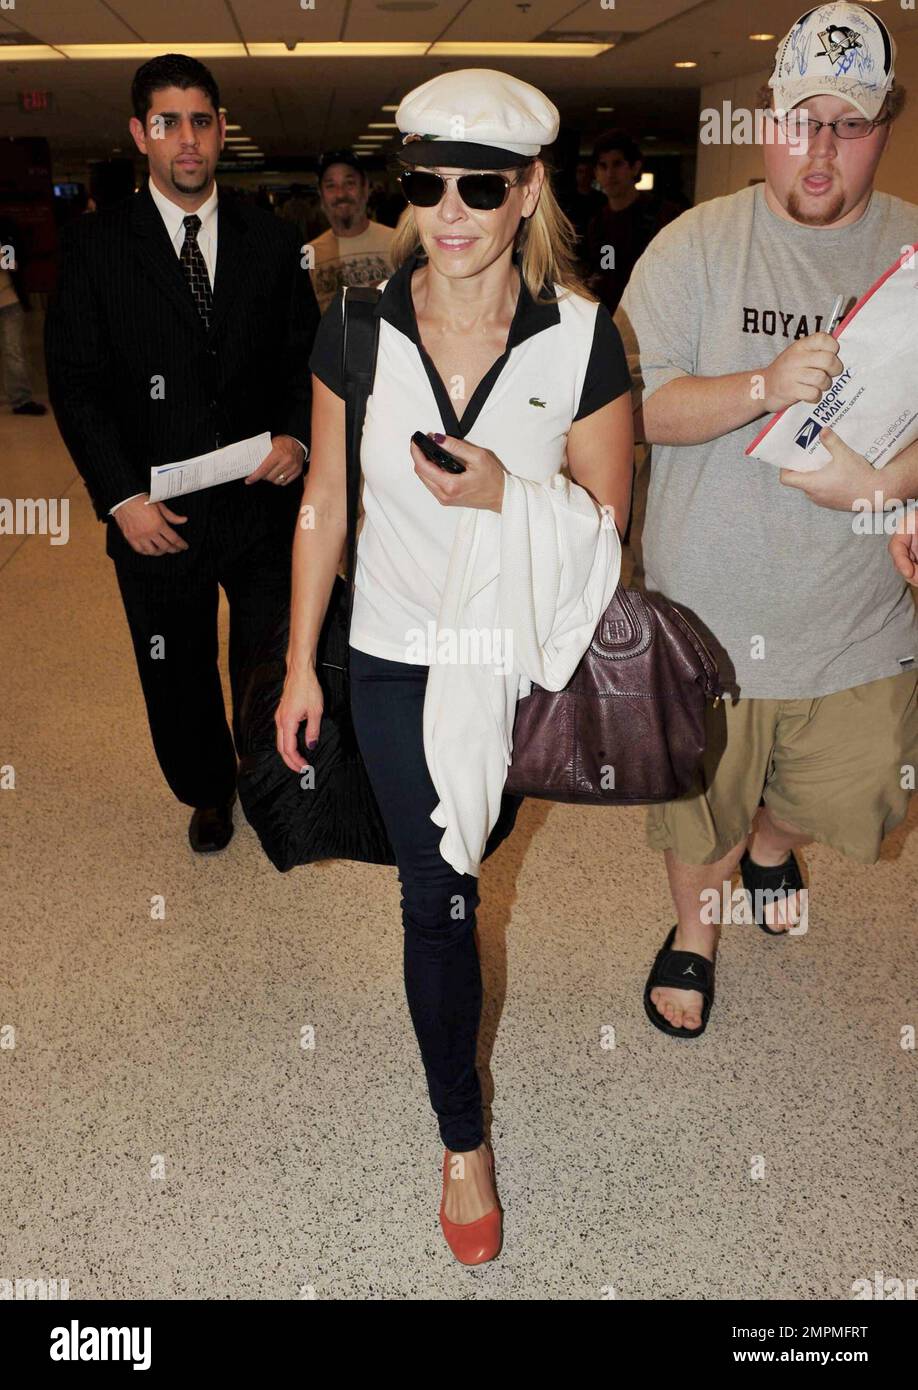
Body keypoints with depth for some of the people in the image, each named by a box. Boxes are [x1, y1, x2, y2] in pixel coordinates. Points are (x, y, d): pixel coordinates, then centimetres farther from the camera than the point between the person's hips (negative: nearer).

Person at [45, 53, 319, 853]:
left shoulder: (272, 242, 3)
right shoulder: (96, 247, -3)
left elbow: (308, 358, 7)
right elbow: (76, 383, -4)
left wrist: (298, 435, -12)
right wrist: (121, 496, -13)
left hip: (264, 500, 1)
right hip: (156, 512, 0)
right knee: (177, 671, 15)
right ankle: (207, 792, 39)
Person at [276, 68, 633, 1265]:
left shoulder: (583, 335, -12)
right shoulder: (357, 324, -9)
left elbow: (606, 526, -6)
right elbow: (326, 501, 0)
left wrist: (506, 498, -27)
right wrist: (300, 665, 3)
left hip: (529, 661, 0)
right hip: (396, 659, 0)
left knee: (455, 886, 19)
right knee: (437, 901, 7)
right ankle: (463, 1142, 29)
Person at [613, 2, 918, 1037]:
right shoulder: (696, 244, -5)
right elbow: (635, 405, -11)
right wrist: (763, 387, -26)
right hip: (709, 607, -2)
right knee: (700, 800, 14)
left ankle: (771, 846, 56)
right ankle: (695, 935, 44)